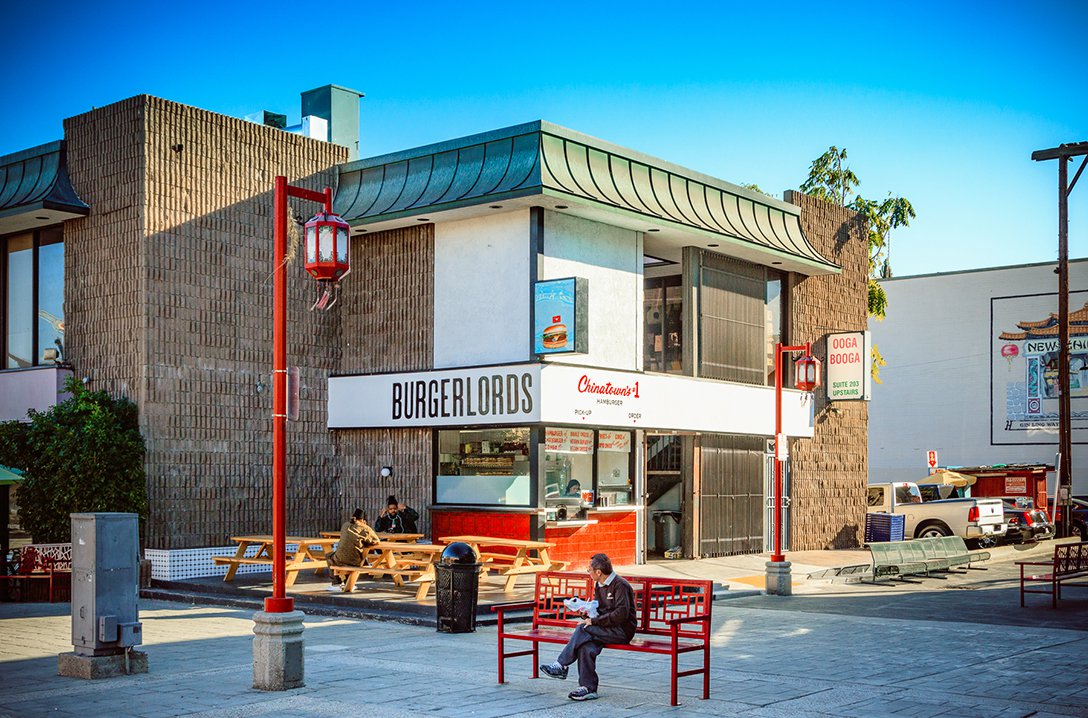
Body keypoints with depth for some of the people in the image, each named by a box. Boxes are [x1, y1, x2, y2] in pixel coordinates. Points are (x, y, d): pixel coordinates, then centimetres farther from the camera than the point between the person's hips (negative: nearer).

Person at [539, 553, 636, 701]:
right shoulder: (599, 586, 15)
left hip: (622, 630, -7)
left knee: (583, 629, -25)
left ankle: (561, 665, -17)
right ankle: (588, 688, -22)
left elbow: (622, 614, -22)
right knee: (586, 646, -24)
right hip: (607, 629, 7)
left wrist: (594, 621, -21)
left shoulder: (620, 585, -13)